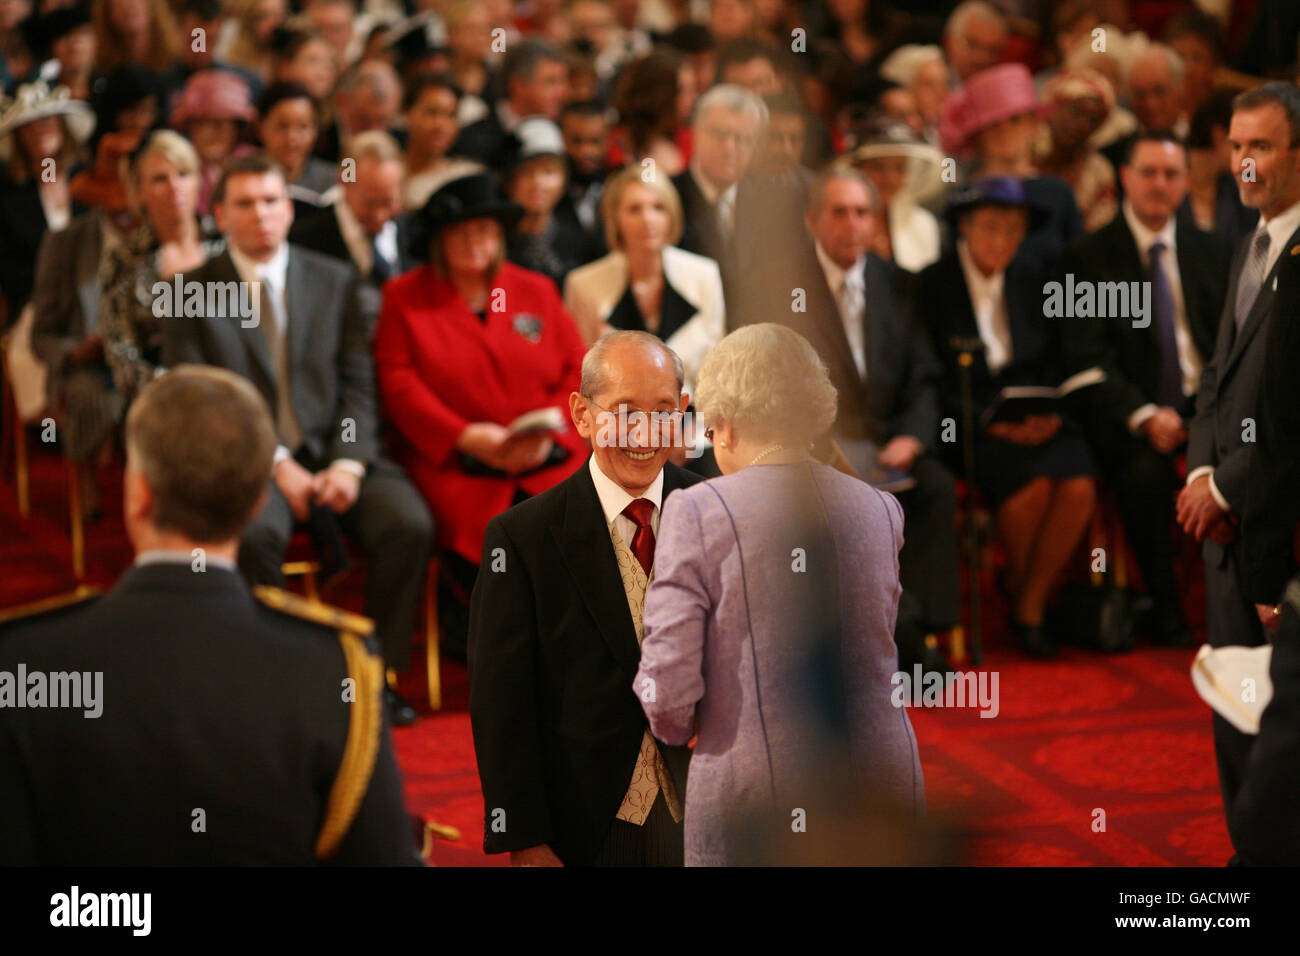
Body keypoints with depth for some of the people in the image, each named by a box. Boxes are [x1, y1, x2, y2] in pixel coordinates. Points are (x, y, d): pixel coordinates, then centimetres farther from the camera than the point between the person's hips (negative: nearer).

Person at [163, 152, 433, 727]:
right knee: (256, 533, -35)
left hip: (331, 451, 3)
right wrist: (277, 466, -14)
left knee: (408, 523, -24)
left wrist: (348, 463, -11)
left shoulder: (334, 281, 13)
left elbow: (357, 384, 7)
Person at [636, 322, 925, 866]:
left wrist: (681, 729, 12)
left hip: (752, 790, -4)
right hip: (883, 781, 4)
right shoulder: (883, 510, 7)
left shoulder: (697, 512, -7)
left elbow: (667, 690, -11)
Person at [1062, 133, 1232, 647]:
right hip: (1131, 416, -3)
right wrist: (1143, 415, -22)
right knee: (1146, 470, -35)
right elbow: (1088, 359, -7)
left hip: (1206, 406, 3)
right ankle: (1165, 609, -19)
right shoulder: (1090, 257, 3)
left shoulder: (1213, 252, 15)